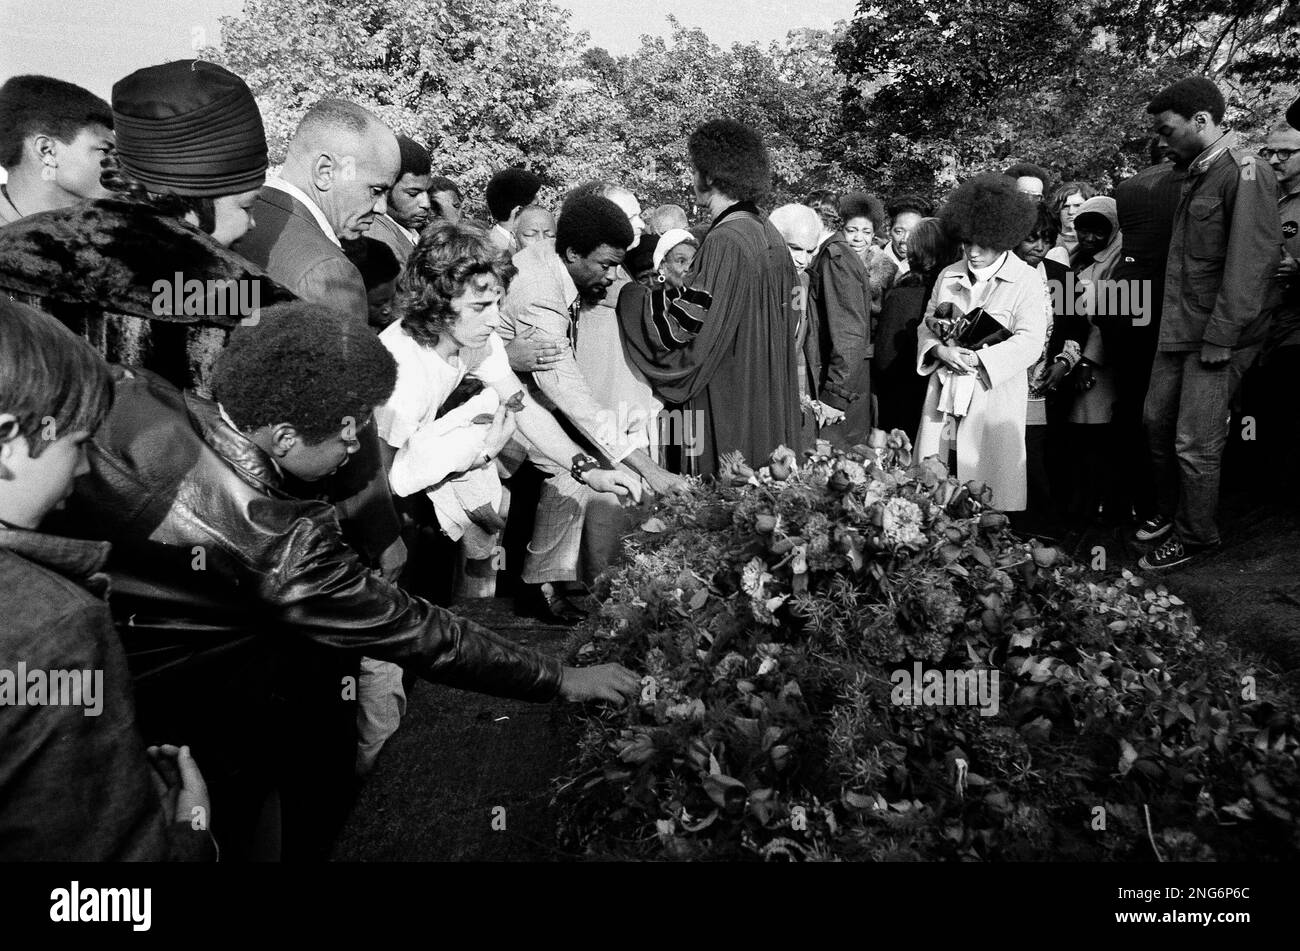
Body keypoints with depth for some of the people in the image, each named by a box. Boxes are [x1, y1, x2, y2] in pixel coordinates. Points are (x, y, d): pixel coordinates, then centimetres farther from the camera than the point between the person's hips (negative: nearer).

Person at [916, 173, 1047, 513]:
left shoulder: (1027, 282, -2)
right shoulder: (948, 276, 14)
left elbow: (1029, 342, -11)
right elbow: (927, 325, 14)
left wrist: (976, 359, -18)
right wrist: (941, 350, -8)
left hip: (994, 398, -4)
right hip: (944, 395, 4)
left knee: (990, 483, -2)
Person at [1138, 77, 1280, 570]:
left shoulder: (1246, 174, -14)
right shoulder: (1197, 174, 13)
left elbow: (1251, 265, -19)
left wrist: (1219, 340, -21)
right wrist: (1175, 324, 10)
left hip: (1218, 335, -8)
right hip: (1179, 328, 8)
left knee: (1194, 444, -1)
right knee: (1156, 420, 14)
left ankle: (1194, 535, 17)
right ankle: (1170, 509, 32)